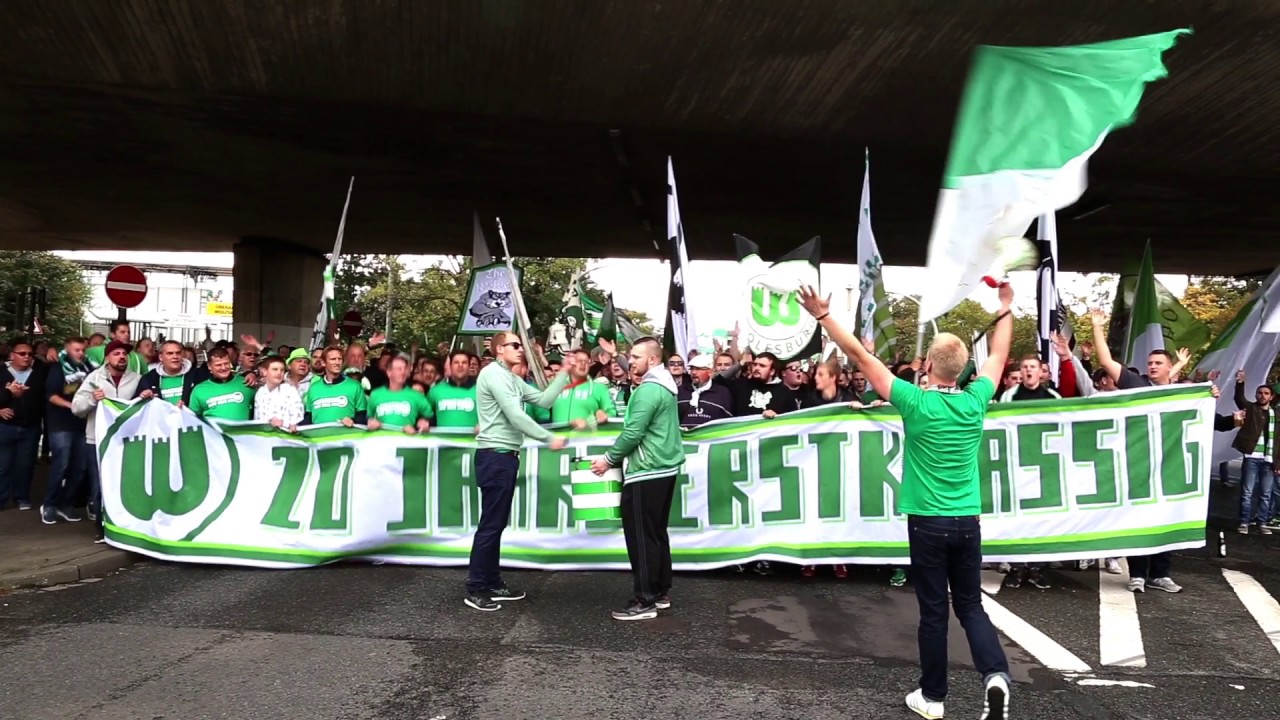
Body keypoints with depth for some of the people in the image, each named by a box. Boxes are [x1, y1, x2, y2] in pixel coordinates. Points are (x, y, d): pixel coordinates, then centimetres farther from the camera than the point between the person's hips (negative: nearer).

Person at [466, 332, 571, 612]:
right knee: (490, 524, -5)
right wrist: (549, 438, -14)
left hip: (505, 456, 10)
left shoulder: (512, 379, 18)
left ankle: (492, 583, 22)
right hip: (495, 456, -10)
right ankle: (475, 589, 2)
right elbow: (516, 416, -19)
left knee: (498, 523, 13)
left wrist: (564, 373, 8)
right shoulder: (493, 374, -12)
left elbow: (544, 400, 12)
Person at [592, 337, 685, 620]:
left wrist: (609, 458, -7)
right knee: (657, 532, 15)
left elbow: (633, 432, -21)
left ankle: (645, 601, 1)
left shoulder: (648, 390, -18)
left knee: (641, 536, -4)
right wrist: (618, 457, 17)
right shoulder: (664, 386, 14)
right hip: (663, 468, 10)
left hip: (646, 472, -10)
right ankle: (661, 592, 23)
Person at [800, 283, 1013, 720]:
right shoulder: (975, 402, -3)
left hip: (928, 522, -3)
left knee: (933, 611, 7)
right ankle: (995, 674, -3)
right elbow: (998, 356, 15)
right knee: (970, 605, 16)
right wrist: (1005, 309, 28)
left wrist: (823, 316, -7)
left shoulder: (916, 403, -14)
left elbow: (860, 355, -12)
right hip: (967, 522, 3)